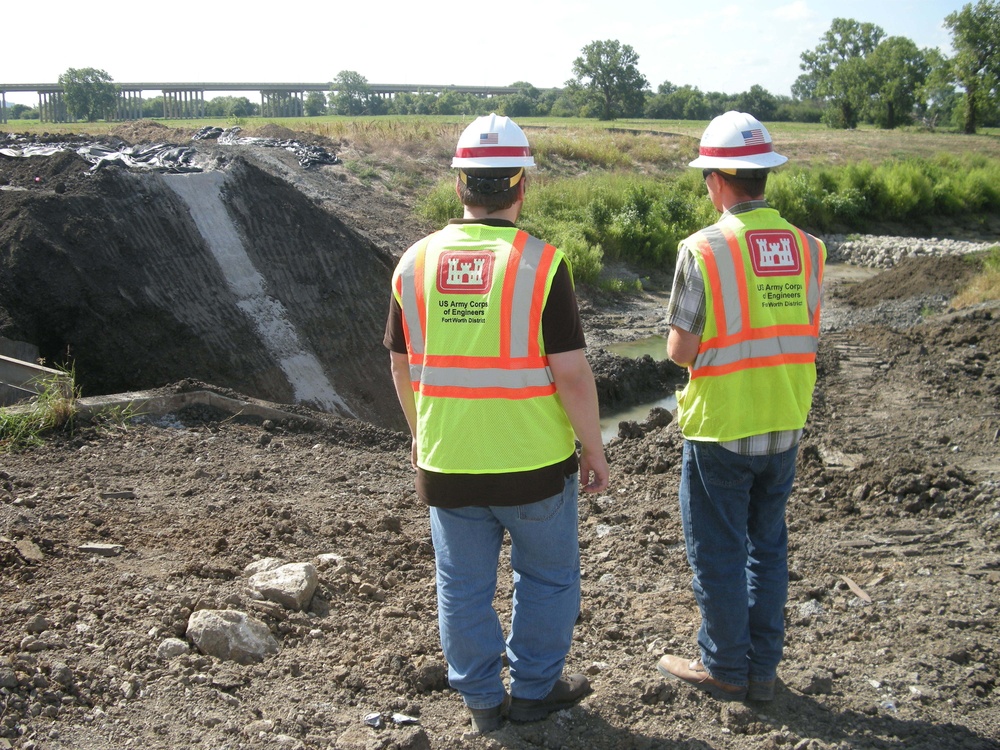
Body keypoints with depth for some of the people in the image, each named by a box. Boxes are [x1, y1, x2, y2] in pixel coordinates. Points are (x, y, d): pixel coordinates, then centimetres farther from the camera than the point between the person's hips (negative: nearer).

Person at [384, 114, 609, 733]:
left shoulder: (416, 261, -3)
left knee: (464, 589, 18)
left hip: (447, 465, 3)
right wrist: (595, 450, -3)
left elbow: (402, 367, 5)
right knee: (547, 579, 20)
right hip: (534, 463, -3)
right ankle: (535, 688, 32)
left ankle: (483, 699, 32)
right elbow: (572, 374, -17)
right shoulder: (541, 262, -16)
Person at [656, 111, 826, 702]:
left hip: (721, 428, -5)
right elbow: (808, 339, 5)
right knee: (768, 545, 19)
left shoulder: (703, 250, -17)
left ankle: (724, 669, 24)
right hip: (785, 428, 5)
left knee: (718, 552, 11)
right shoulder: (807, 247, -2)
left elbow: (680, 352, -15)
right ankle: (764, 669, 29)